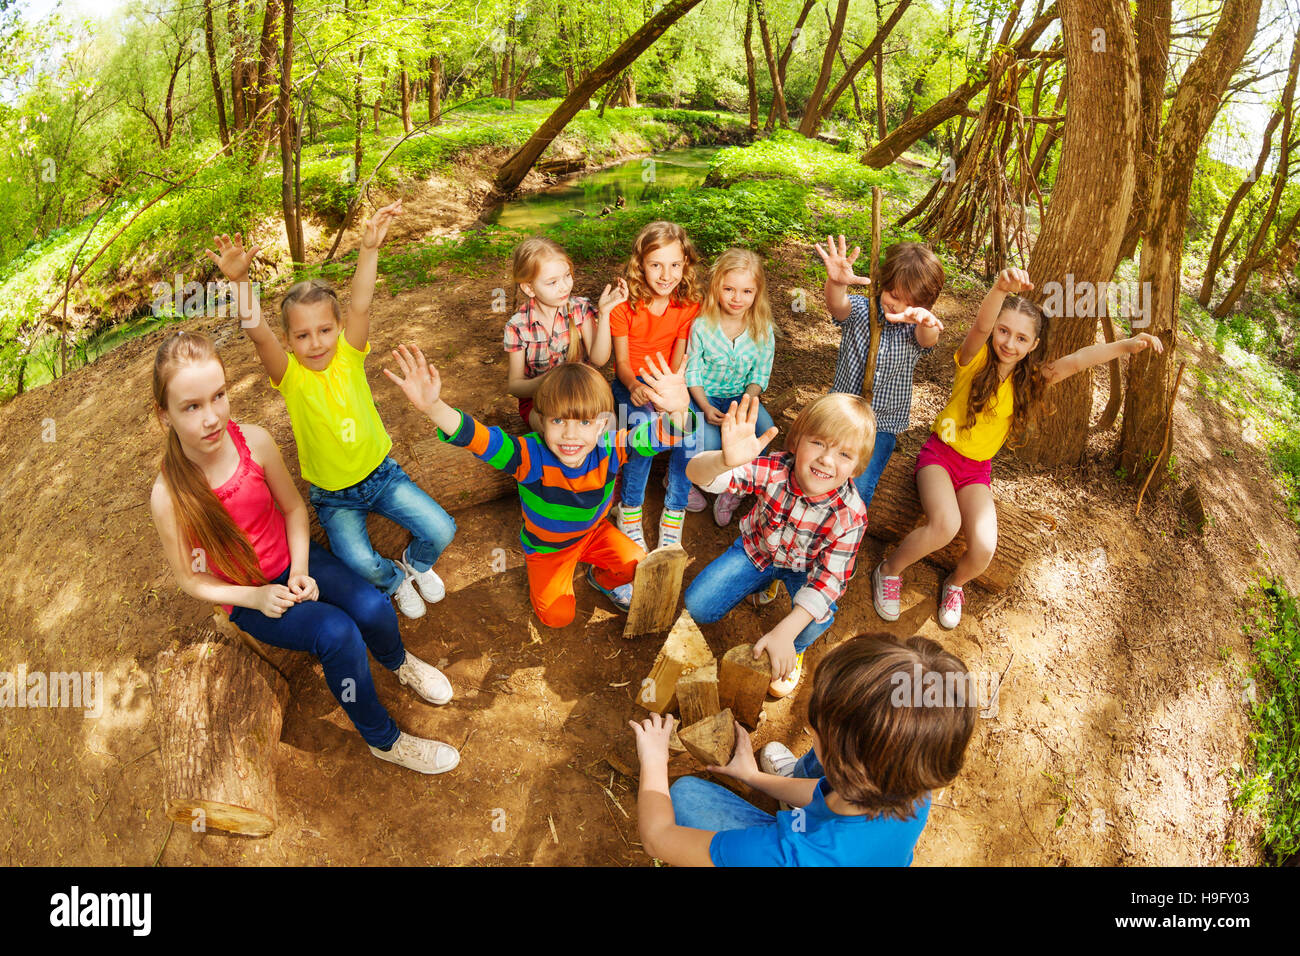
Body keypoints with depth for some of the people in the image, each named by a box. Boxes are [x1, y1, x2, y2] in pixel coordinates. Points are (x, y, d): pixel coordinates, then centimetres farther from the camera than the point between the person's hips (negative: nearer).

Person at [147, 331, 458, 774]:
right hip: (246, 596, -2)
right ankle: (383, 739, -3)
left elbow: (293, 507, -1)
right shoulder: (170, 496, -23)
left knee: (373, 609, -23)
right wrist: (257, 596, -19)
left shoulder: (254, 441, -18)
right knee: (337, 633, -27)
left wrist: (300, 570, -13)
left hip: (293, 560, 3)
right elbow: (192, 579, -8)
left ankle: (397, 661, 15)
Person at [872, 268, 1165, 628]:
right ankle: (890, 569, -3)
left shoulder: (1030, 379, 0)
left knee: (984, 548, -18)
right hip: (940, 453, -4)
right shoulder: (975, 359, -12)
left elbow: (1077, 361, -13)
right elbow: (980, 325, -32)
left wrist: (1125, 345, -29)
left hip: (978, 469, 4)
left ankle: (955, 583, 19)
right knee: (946, 524, -32)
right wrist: (1000, 288, -52)